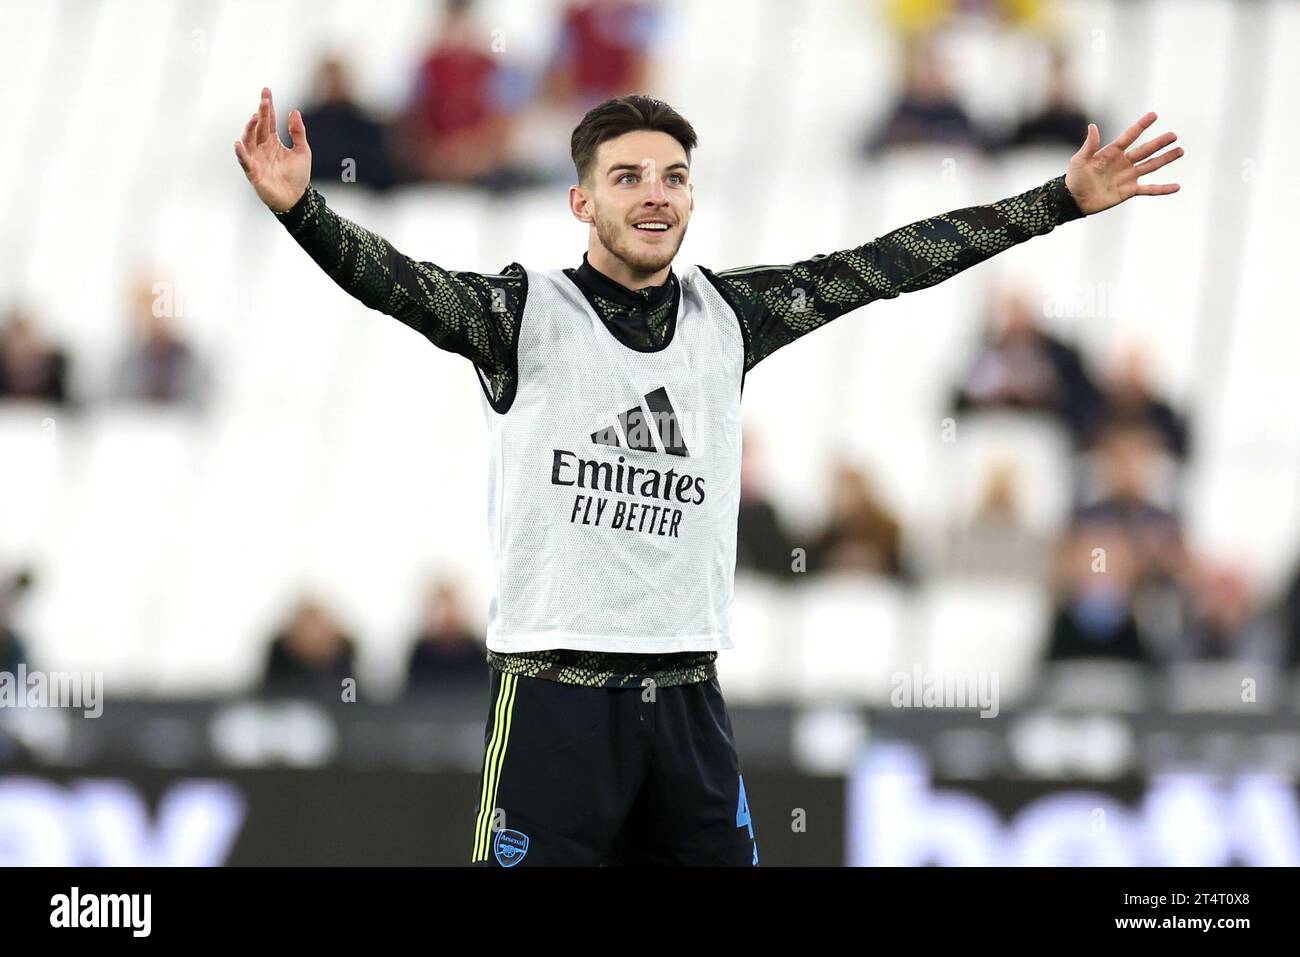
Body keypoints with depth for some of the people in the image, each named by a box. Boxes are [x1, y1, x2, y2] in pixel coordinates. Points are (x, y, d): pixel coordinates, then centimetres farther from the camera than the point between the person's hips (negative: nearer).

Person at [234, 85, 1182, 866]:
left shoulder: (729, 316, 9)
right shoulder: (527, 313, -3)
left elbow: (885, 266, 9)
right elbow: (395, 280, -19)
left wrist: (1065, 198, 7)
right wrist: (299, 206, -39)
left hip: (688, 693, 5)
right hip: (555, 693, -5)